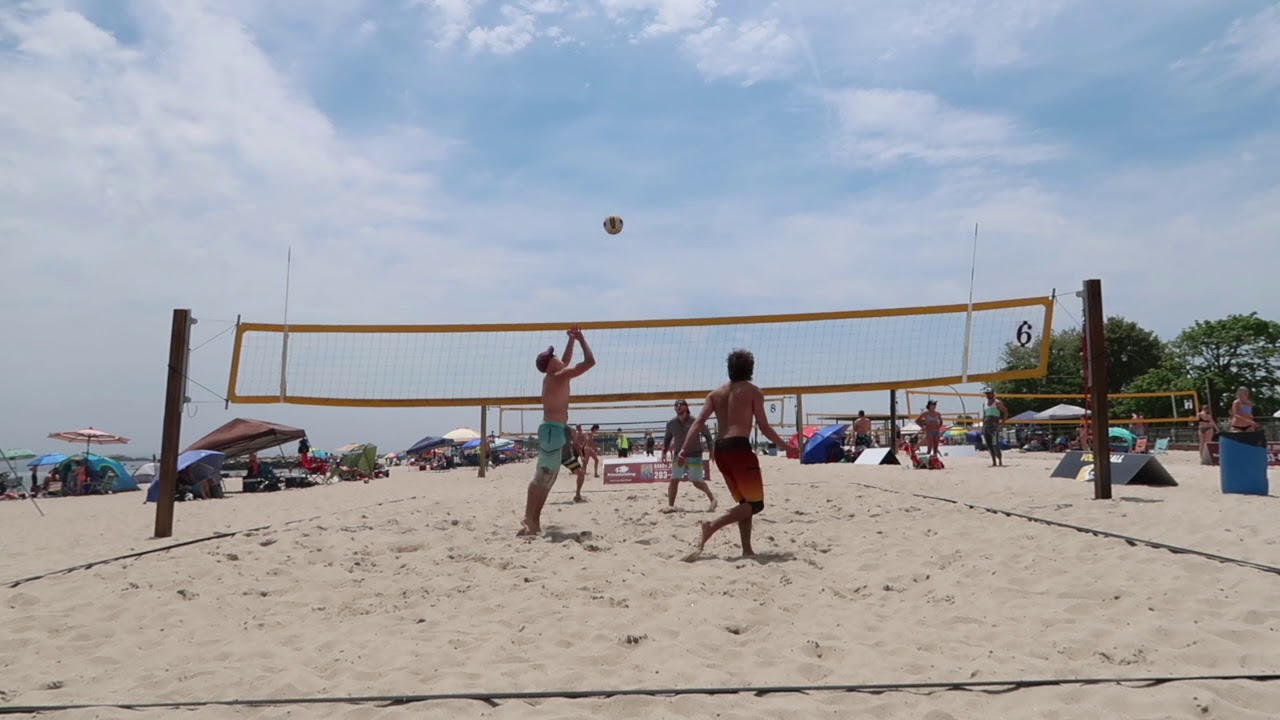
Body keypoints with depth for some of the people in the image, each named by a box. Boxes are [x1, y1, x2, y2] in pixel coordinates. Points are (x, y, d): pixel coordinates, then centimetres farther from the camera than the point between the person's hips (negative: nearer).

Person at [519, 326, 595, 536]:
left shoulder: (552, 377, 15)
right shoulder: (559, 377, -10)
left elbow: (566, 361, 35)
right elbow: (590, 362, -12)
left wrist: (572, 340, 29)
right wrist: (581, 339, 0)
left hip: (553, 430, 10)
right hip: (554, 430, -10)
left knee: (545, 480, 10)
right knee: (541, 478, -12)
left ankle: (534, 522, 11)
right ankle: (529, 521, -14)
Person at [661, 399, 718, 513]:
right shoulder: (671, 423, 0)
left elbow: (707, 434, 0)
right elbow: (667, 438, 15)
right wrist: (664, 452, 7)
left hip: (694, 455, -3)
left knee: (697, 482, -2)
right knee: (674, 480, -4)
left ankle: (712, 498, 20)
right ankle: (670, 505, 3)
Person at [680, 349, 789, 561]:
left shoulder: (716, 393, 17)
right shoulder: (753, 391, 4)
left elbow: (699, 422, 4)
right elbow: (764, 427, 0)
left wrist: (685, 448, -1)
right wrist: (785, 445, 13)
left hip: (719, 449, 7)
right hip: (739, 447, -7)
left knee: (744, 502, 18)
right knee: (756, 503, -1)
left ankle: (747, 550, 13)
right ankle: (711, 527, -19)